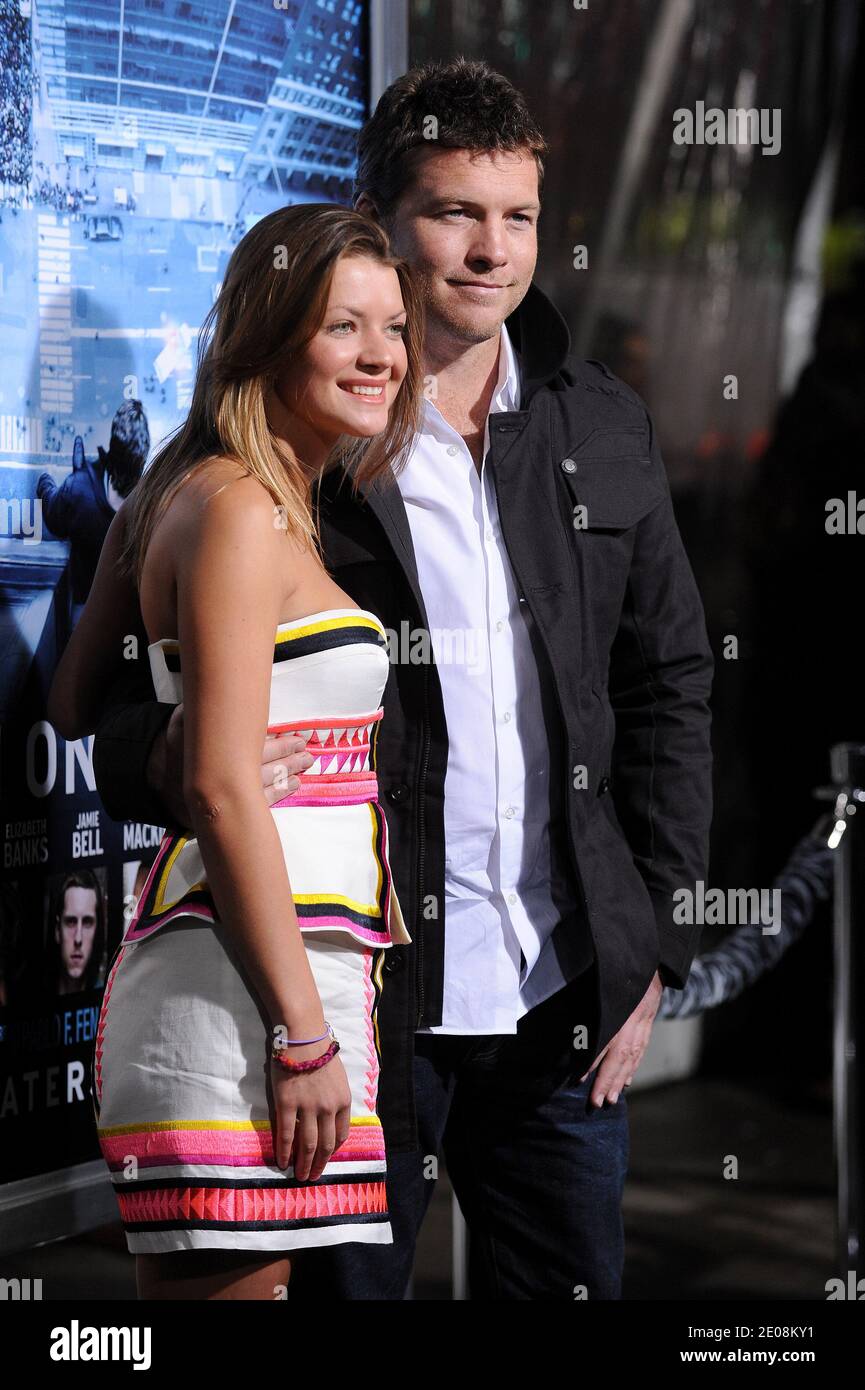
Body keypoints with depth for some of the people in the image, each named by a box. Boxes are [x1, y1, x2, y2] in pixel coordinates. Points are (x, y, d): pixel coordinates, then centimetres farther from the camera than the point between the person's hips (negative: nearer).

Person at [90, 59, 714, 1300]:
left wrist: (652, 950, 7)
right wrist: (173, 762, -26)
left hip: (562, 1003, 4)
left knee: (573, 1282, 11)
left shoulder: (605, 430, 8)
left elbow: (668, 684, 13)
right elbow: (129, 697, -1)